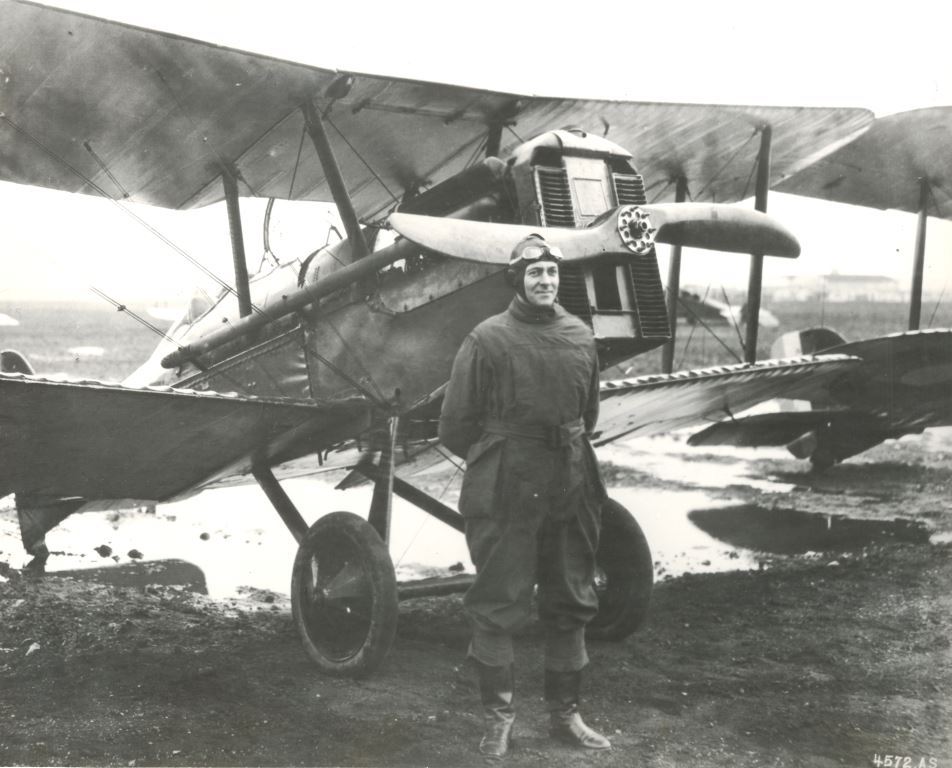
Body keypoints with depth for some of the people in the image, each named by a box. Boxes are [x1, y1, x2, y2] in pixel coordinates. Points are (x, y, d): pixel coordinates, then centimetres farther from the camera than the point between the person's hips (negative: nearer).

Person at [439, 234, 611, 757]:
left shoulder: (580, 336, 6)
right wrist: (495, 460, 7)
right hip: (504, 493, -5)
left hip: (570, 489, 5)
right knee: (498, 606, 2)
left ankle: (565, 712, 27)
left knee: (571, 605, 13)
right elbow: (456, 424, -4)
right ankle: (498, 716, 16)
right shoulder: (488, 339, -8)